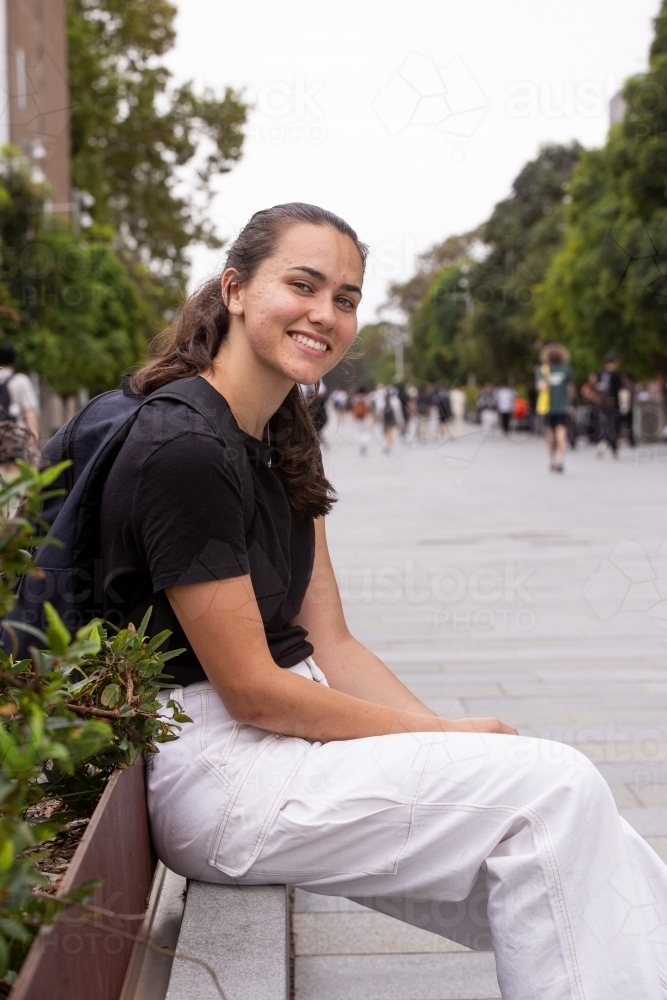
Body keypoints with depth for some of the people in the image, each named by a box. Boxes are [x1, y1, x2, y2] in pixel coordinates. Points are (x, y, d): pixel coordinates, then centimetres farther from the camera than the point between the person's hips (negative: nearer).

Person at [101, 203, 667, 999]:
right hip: (217, 768, -8)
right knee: (553, 789, -16)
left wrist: (449, 736, -5)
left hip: (290, 734, 8)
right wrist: (448, 739, -11)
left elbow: (329, 643, 8)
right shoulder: (183, 449, -18)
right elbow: (251, 691, -18)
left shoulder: (282, 442, 11)